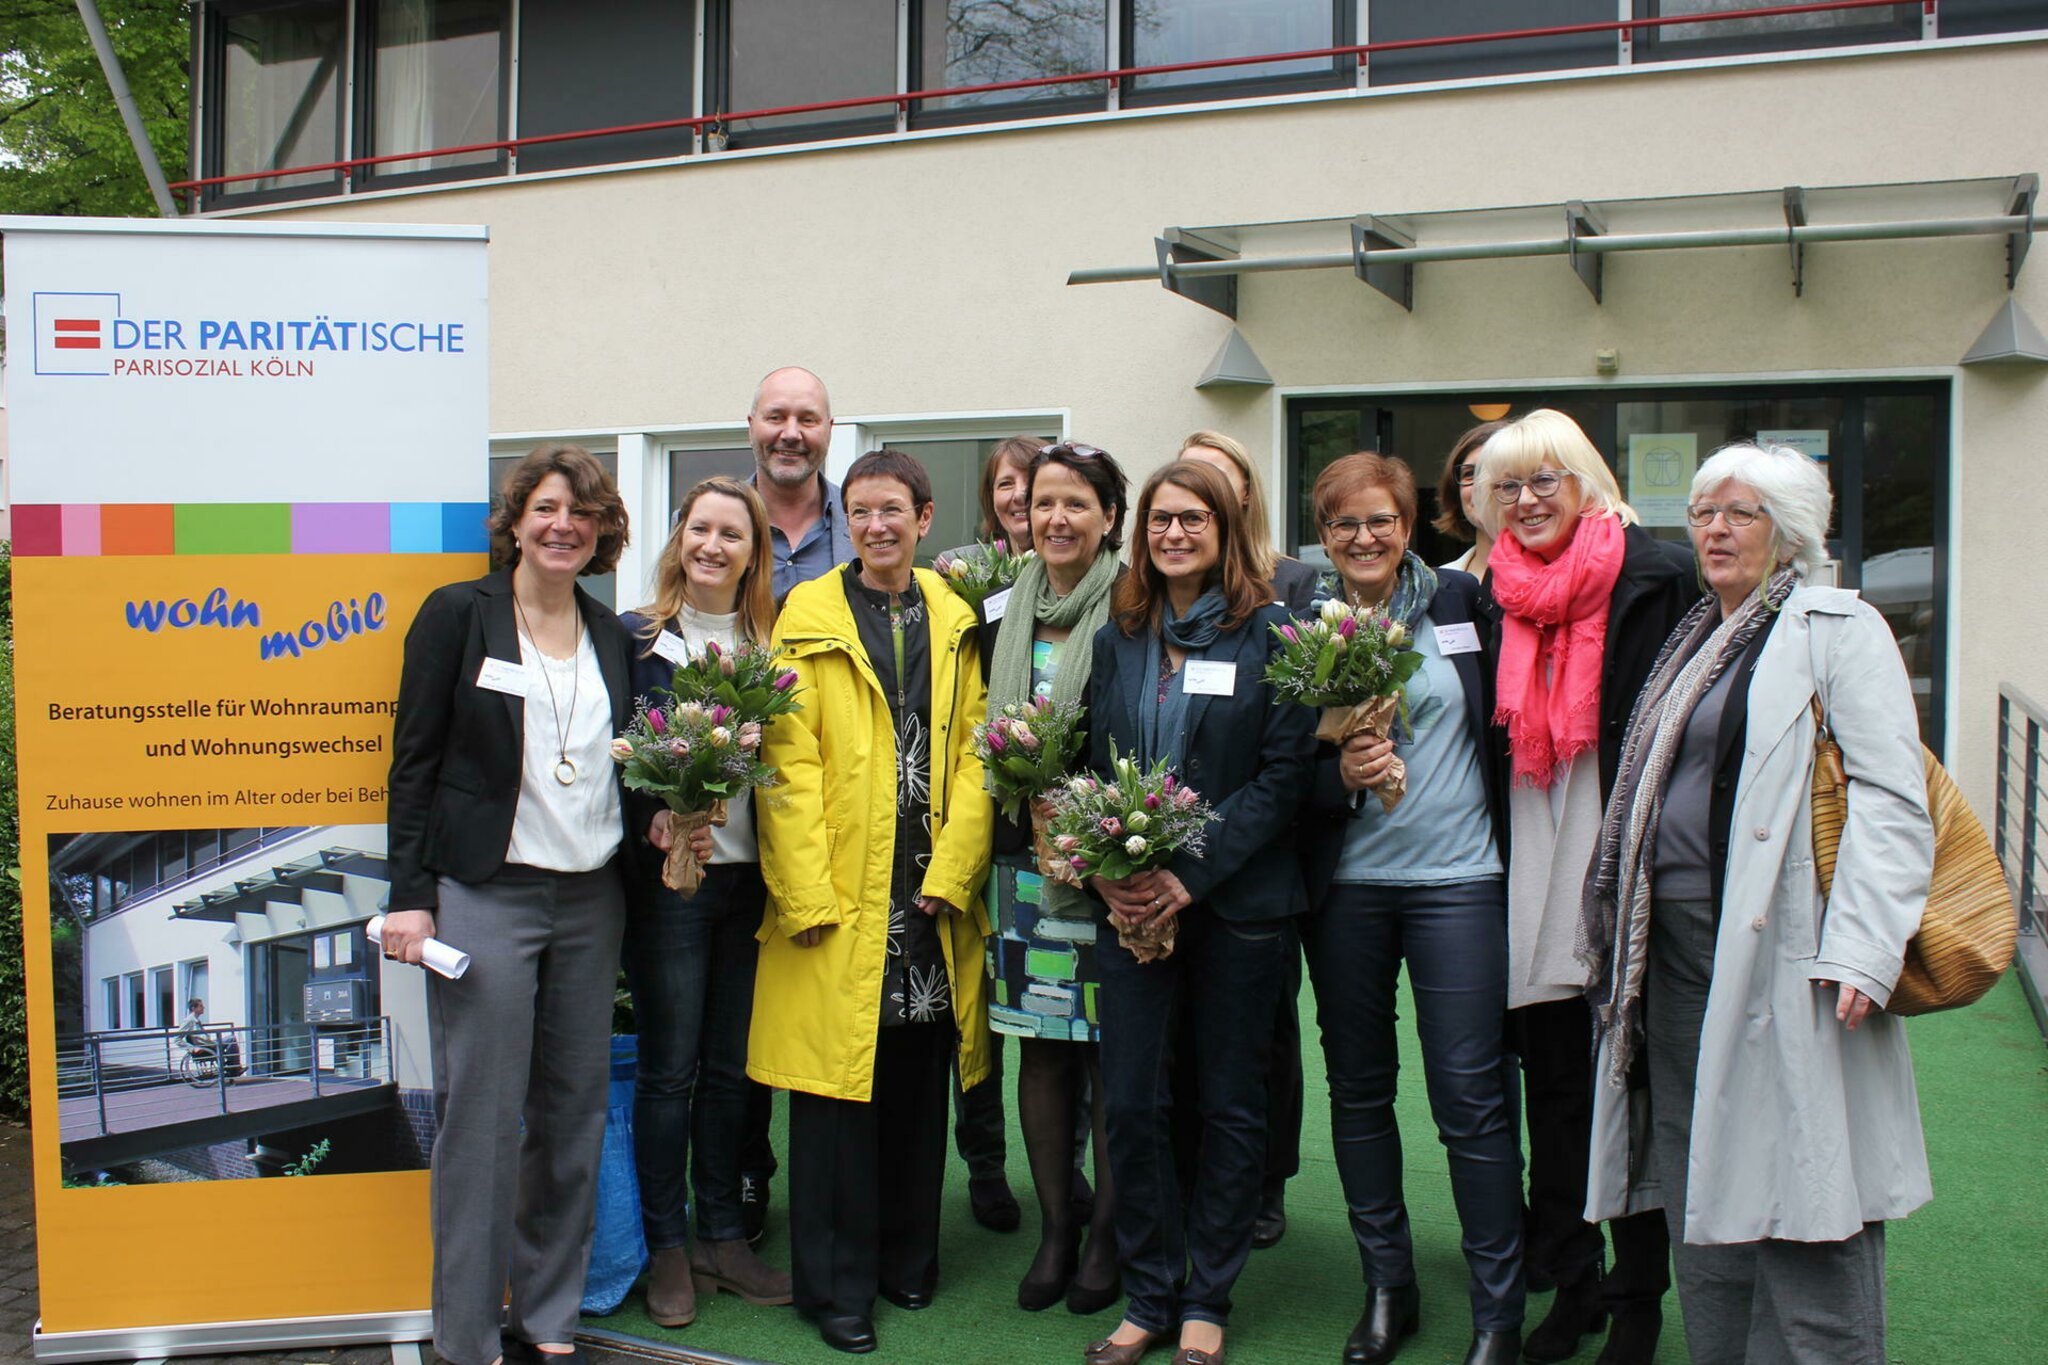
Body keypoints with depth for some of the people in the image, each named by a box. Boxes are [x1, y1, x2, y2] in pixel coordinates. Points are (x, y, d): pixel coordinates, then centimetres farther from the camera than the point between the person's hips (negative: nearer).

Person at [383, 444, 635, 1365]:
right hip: (484, 896, -4)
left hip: (591, 899, 5)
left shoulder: (614, 637, 12)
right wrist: (410, 895, -8)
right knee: (480, 1117, -1)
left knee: (575, 1113, 9)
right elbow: (415, 760, -2)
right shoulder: (458, 614, 0)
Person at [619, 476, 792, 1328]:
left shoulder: (770, 645, 8)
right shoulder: (638, 636, -1)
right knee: (669, 1069, 4)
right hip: (667, 877, -3)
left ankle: (723, 1234, 24)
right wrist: (653, 821, -17)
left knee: (729, 1066, 11)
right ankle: (668, 1246, 17)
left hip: (747, 876, 3)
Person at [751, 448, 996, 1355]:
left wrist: (952, 873, -6)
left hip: (933, 895, 3)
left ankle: (907, 1259, 27)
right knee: (839, 1089, 2)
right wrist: (808, 896, -12)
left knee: (918, 1083, 11)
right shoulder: (808, 618, 1)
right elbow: (790, 764, -5)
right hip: (838, 902, -3)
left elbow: (972, 753, 6)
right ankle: (836, 1285, 14)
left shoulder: (954, 621, 11)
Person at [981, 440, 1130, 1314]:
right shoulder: (1003, 614, 10)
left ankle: (1107, 1236, 17)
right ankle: (1054, 1230, 21)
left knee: (1108, 1046, 2)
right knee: (1038, 1042, 9)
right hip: (1023, 856, 5)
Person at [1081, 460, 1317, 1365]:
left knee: (1230, 1105, 8)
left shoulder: (1270, 633, -3)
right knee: (1131, 1104, 3)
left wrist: (1193, 874, -16)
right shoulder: (1117, 638, 10)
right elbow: (1094, 766, 10)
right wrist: (1106, 873, -7)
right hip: (1131, 907, 3)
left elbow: (1285, 772, -9)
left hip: (1237, 905, -3)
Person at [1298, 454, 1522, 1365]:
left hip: (1456, 877, -2)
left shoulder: (1461, 602, 2)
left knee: (1469, 1095, -2)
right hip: (1343, 885, 2)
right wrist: (1341, 776, -15)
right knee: (1358, 1087, 10)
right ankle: (1387, 1286, 27)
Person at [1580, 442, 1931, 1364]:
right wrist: (1616, 925, 16)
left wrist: (1861, 951, -23)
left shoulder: (1838, 628, -3)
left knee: (1805, 1203, -5)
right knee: (1700, 1195, 13)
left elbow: (1891, 801, -13)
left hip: (1782, 958, -8)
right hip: (1676, 953, 8)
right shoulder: (1696, 645, 21)